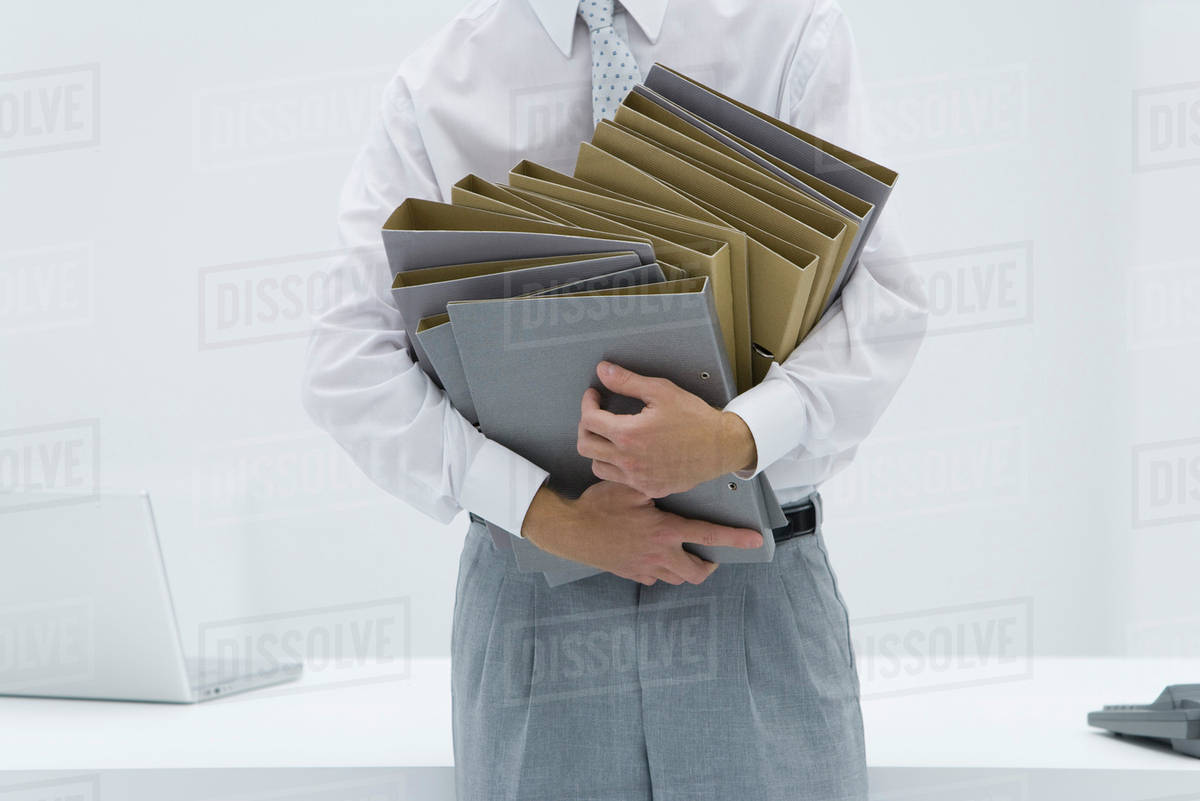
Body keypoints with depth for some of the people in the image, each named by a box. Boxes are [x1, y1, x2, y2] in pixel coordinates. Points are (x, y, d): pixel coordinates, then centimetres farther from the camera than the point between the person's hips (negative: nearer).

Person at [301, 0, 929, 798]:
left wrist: (735, 439, -28)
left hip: (757, 588, 0)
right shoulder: (437, 88, 1)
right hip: (535, 602, 1)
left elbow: (883, 297, -9)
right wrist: (545, 511, -18)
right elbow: (348, 362, -6)